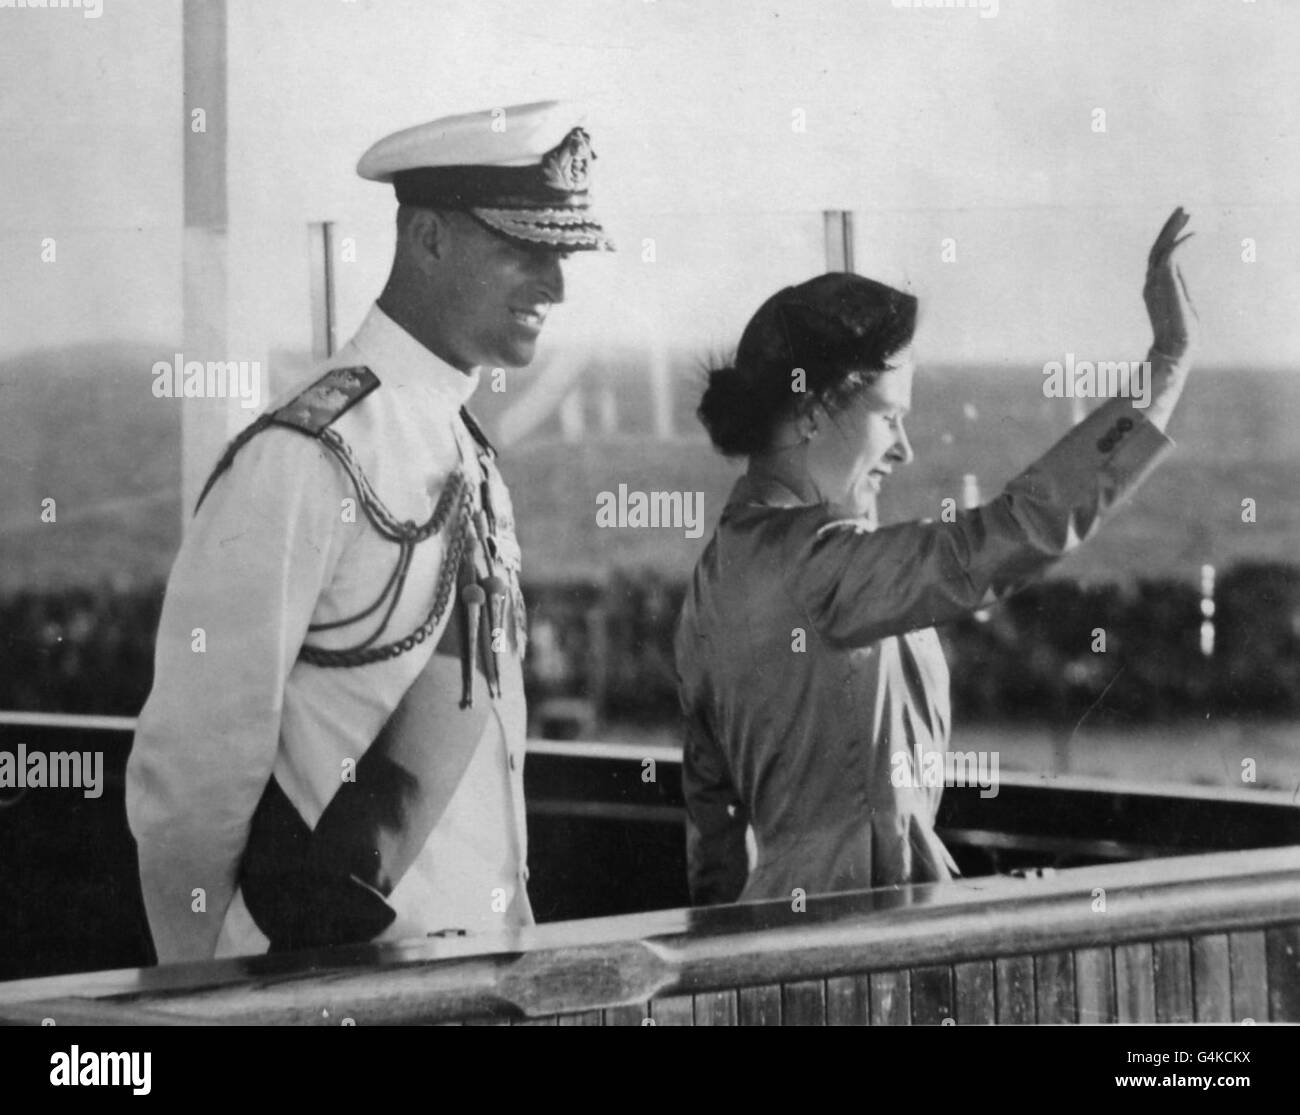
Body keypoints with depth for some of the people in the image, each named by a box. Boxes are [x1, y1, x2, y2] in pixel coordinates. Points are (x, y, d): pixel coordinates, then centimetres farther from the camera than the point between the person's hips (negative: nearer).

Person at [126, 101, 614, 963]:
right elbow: (188, 778, -14)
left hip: (480, 972, 7)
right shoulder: (304, 461, -16)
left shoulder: (473, 462, 9)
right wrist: (216, 1001, -7)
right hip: (339, 987, -7)